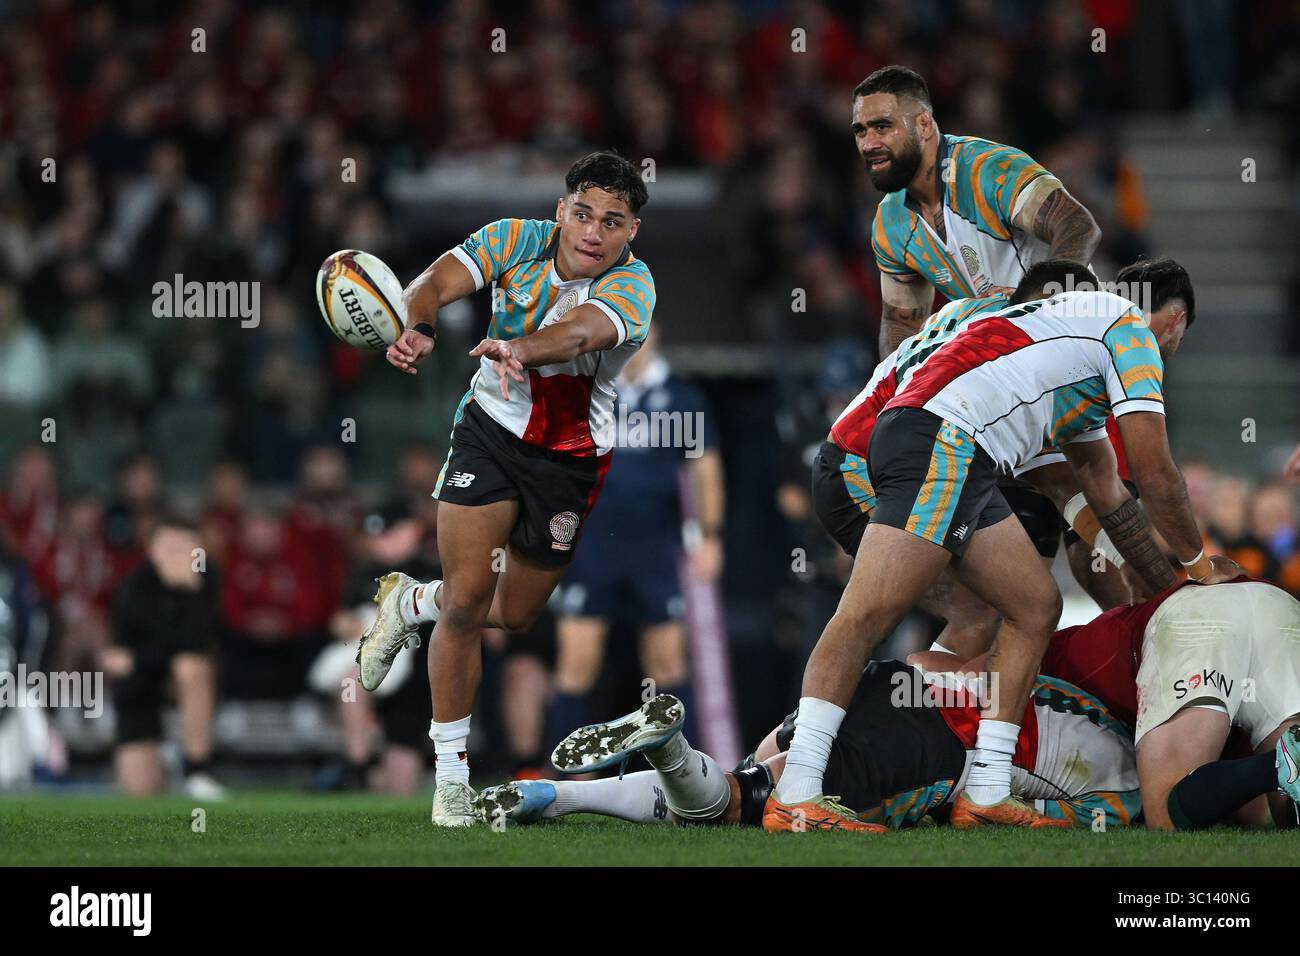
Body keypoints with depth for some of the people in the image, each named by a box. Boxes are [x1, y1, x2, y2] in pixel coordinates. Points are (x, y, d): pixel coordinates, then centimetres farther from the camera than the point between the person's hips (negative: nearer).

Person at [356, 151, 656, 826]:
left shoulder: (632, 285, -22)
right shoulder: (516, 240, -13)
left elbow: (579, 332, -42)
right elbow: (435, 283, -24)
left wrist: (522, 350, -63)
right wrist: (415, 328, -47)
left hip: (571, 458, 1)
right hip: (492, 427, -1)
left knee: (515, 614, 13)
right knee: (467, 597, -12)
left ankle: (412, 602, 46)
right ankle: (451, 770, 0)